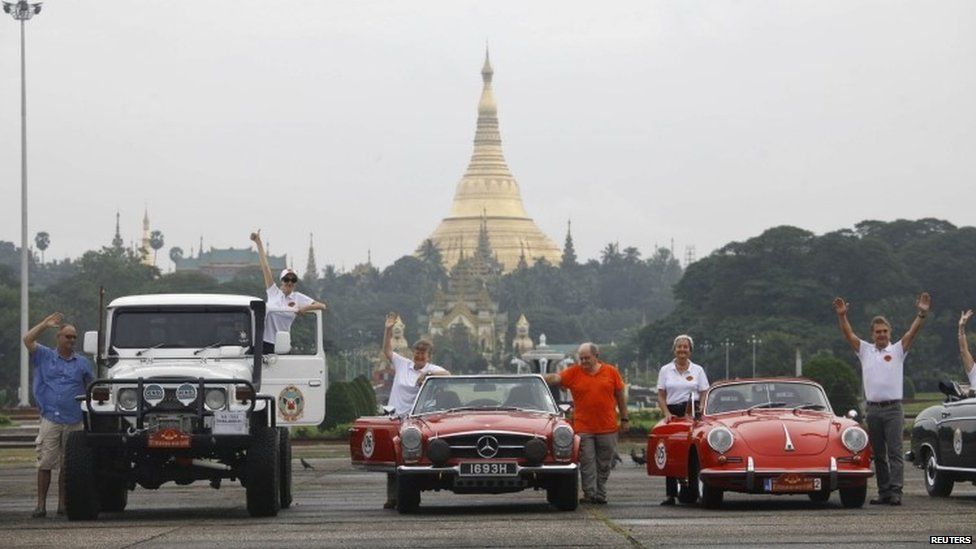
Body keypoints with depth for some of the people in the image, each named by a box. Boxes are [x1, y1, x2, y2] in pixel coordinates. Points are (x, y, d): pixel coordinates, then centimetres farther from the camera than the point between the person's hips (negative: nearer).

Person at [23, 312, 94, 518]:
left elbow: (92, 389, 16)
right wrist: (46, 324, 0)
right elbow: (28, 340, -3)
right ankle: (41, 505, -4)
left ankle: (63, 503, 11)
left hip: (74, 422, 2)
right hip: (50, 420, -2)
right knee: (45, 463, -5)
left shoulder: (82, 363, 12)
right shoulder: (45, 357, 9)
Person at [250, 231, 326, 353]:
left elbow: (322, 306, 4)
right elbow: (265, 266, 2)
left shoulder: (298, 297, 6)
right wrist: (258, 242, -1)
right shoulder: (274, 292, 4)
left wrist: (305, 308, -14)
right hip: (264, 341, 0)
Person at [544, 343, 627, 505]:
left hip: (607, 428, 1)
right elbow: (555, 378, -9)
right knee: (587, 464, -2)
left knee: (604, 464, 7)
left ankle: (601, 494, 15)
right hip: (583, 429, -1)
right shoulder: (574, 372, 3)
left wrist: (624, 419, 10)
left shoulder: (611, 372, 5)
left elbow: (620, 396, 11)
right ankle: (589, 494, 1)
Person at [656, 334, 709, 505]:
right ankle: (671, 494, -3)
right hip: (673, 413, 1)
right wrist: (667, 413, -8)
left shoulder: (698, 370, 8)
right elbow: (661, 396, 8)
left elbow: (704, 395, 6)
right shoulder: (665, 370, 10)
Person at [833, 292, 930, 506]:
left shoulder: (898, 350, 4)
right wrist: (841, 316, -13)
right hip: (873, 410, 4)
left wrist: (922, 314, -24)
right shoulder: (865, 351, 12)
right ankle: (884, 492, 12)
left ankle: (895, 492, -14)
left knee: (895, 452, -9)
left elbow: (912, 333, -9)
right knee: (878, 454, 7)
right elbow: (849, 335, 2)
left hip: (893, 409, -4)